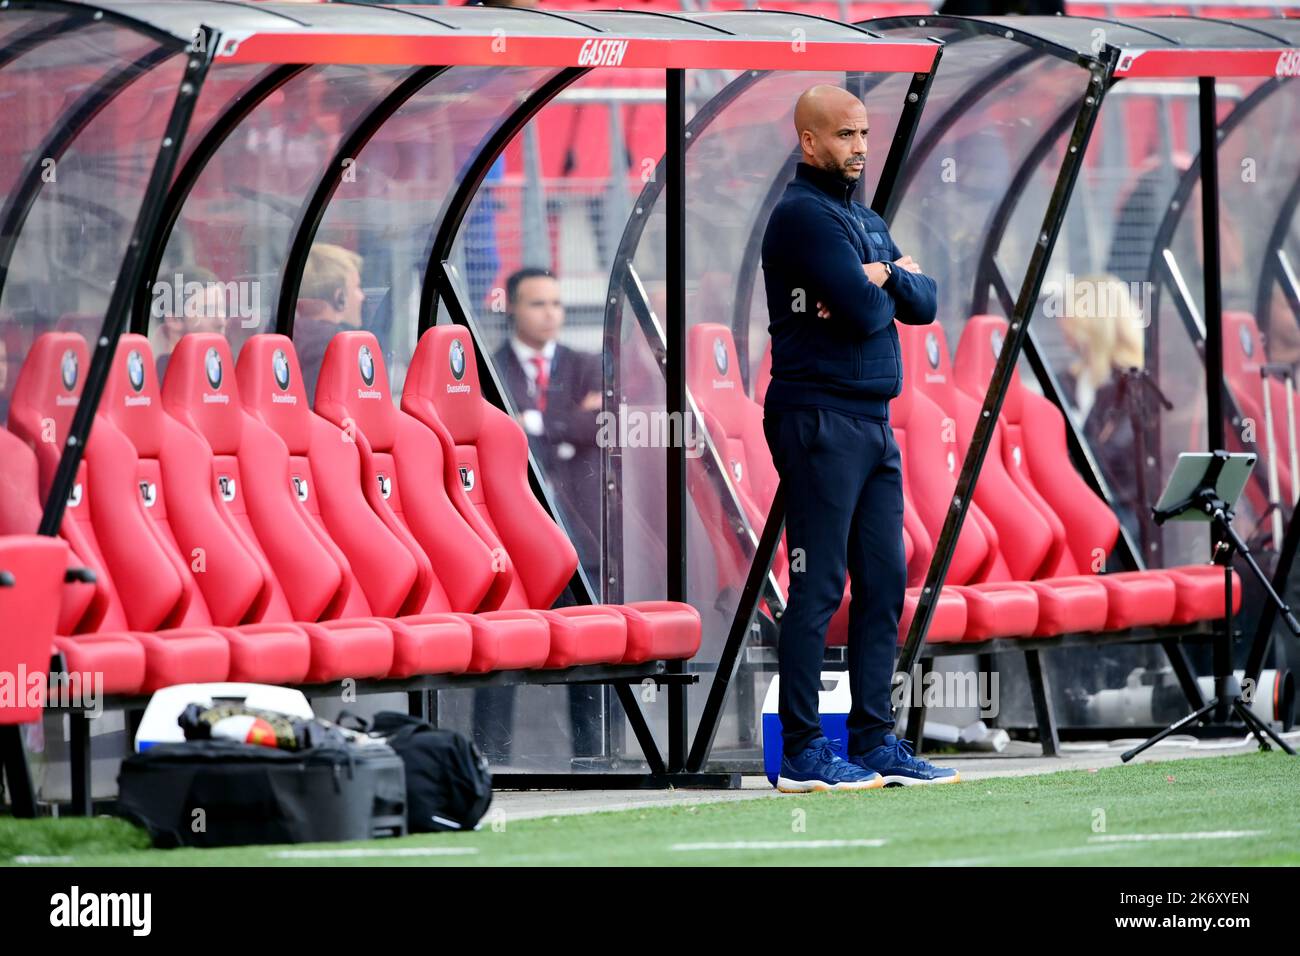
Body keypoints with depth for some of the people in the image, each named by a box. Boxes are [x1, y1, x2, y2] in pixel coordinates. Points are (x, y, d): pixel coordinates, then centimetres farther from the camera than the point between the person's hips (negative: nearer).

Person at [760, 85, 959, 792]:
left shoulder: (866, 222, 21)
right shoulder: (804, 215, -10)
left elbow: (923, 303, 11)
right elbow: (864, 312, -18)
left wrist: (884, 276, -7)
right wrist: (880, 289, 3)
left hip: (874, 420, 9)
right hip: (821, 418, -9)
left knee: (884, 583, 9)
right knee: (818, 586, -9)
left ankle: (875, 741, 14)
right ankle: (803, 753, -8)